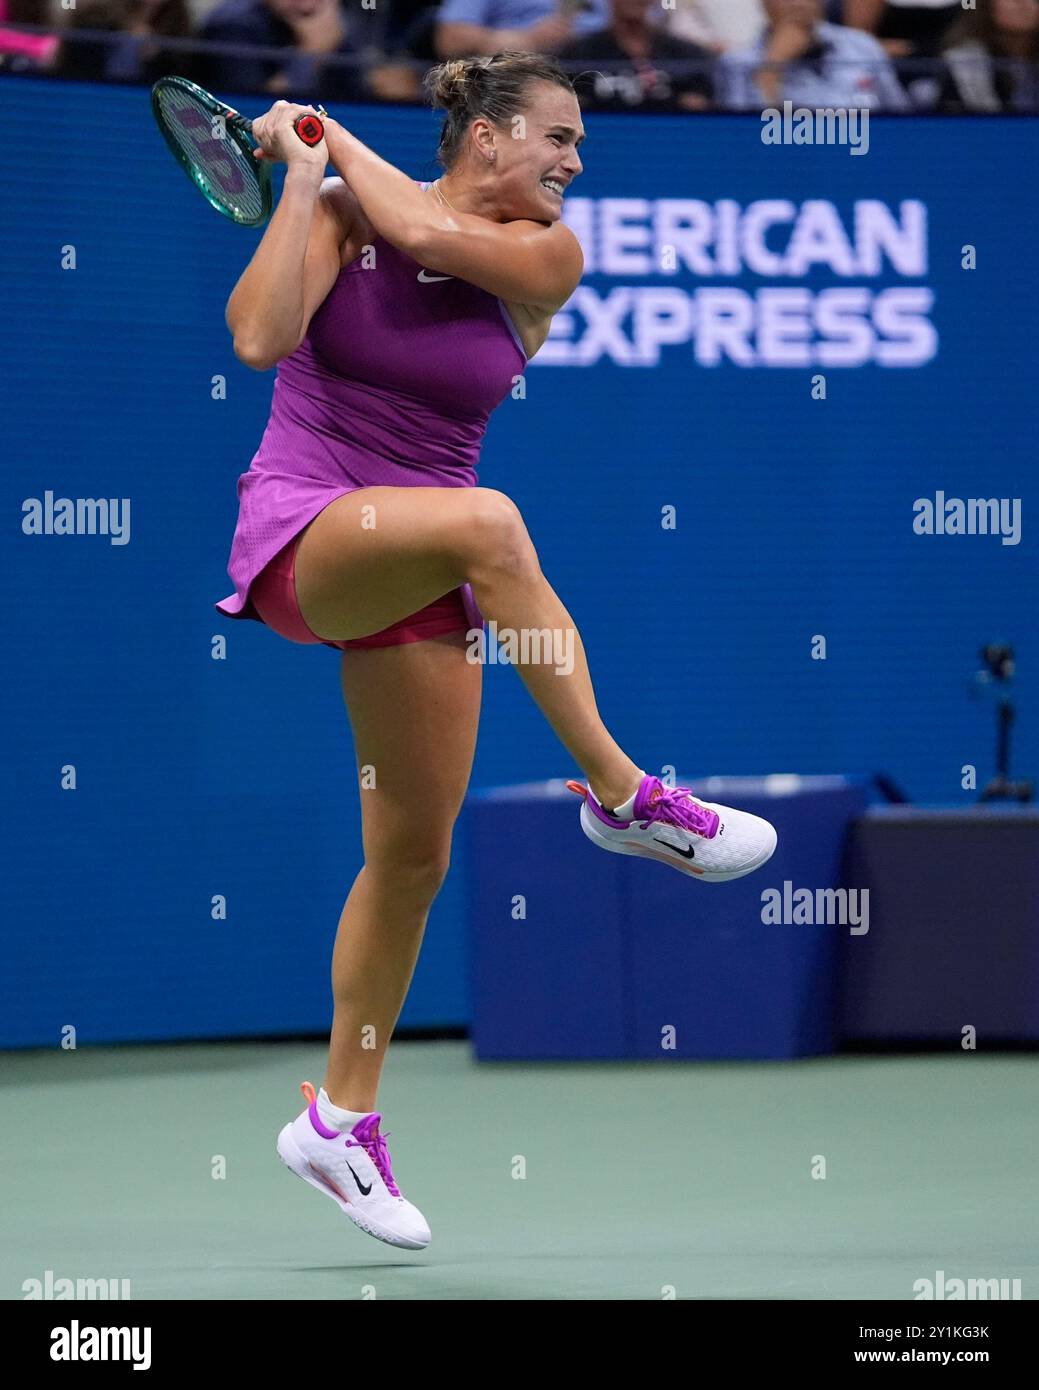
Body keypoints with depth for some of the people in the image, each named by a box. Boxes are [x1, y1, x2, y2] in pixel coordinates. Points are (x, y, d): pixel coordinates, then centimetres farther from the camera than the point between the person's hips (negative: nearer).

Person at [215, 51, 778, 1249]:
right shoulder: (339, 213, -4)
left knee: (413, 858, 5)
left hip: (418, 573, 5)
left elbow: (425, 231, -17)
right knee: (483, 521, -37)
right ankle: (624, 796, -31)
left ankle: (342, 1119, 21)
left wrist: (335, 139, -4)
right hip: (297, 530, -5)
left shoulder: (544, 257, 0)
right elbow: (259, 337, -19)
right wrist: (301, 176, -17)